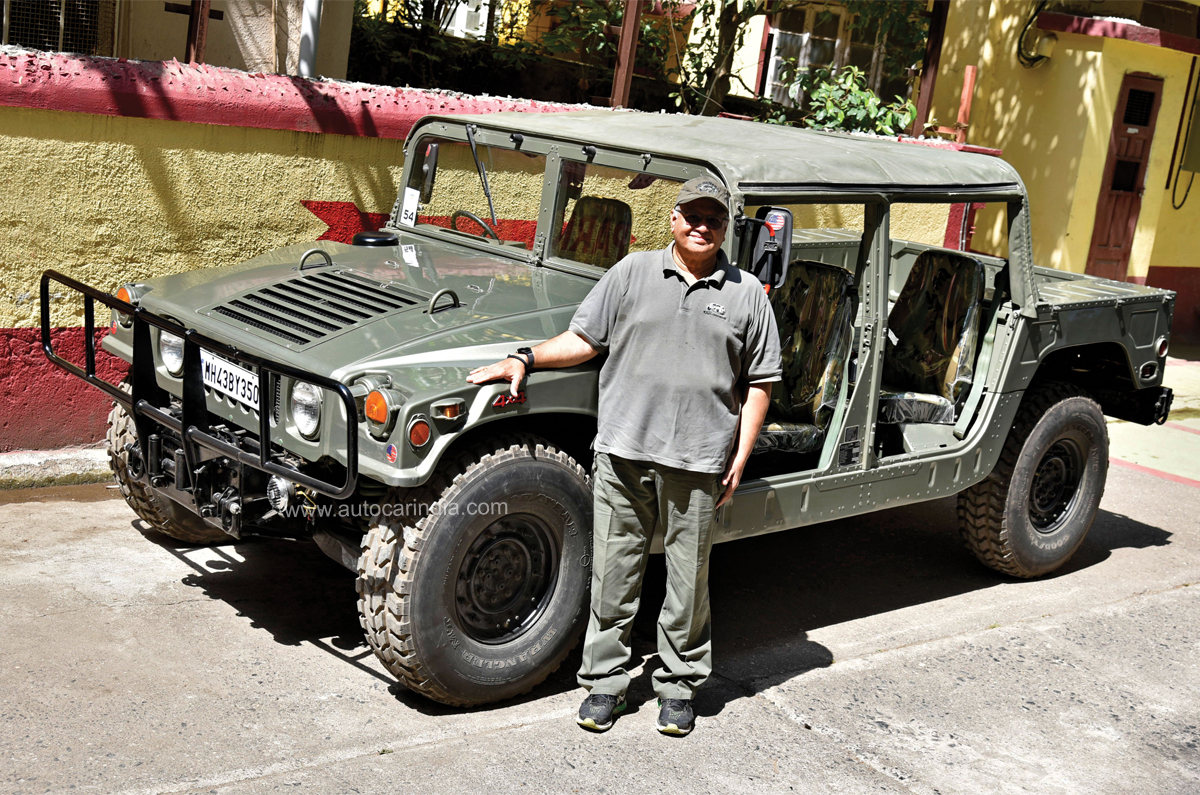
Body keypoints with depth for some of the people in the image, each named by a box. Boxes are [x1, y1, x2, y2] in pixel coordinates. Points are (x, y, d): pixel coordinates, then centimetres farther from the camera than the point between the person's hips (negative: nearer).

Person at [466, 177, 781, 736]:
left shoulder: (746, 294, 6)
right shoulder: (633, 273, 8)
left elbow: (759, 382, 7)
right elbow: (584, 338, 11)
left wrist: (741, 454, 1)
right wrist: (525, 359, -2)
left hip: (698, 461, 0)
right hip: (623, 453, 1)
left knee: (688, 581, 8)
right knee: (612, 575, 7)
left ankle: (679, 686, 24)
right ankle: (604, 681, 20)